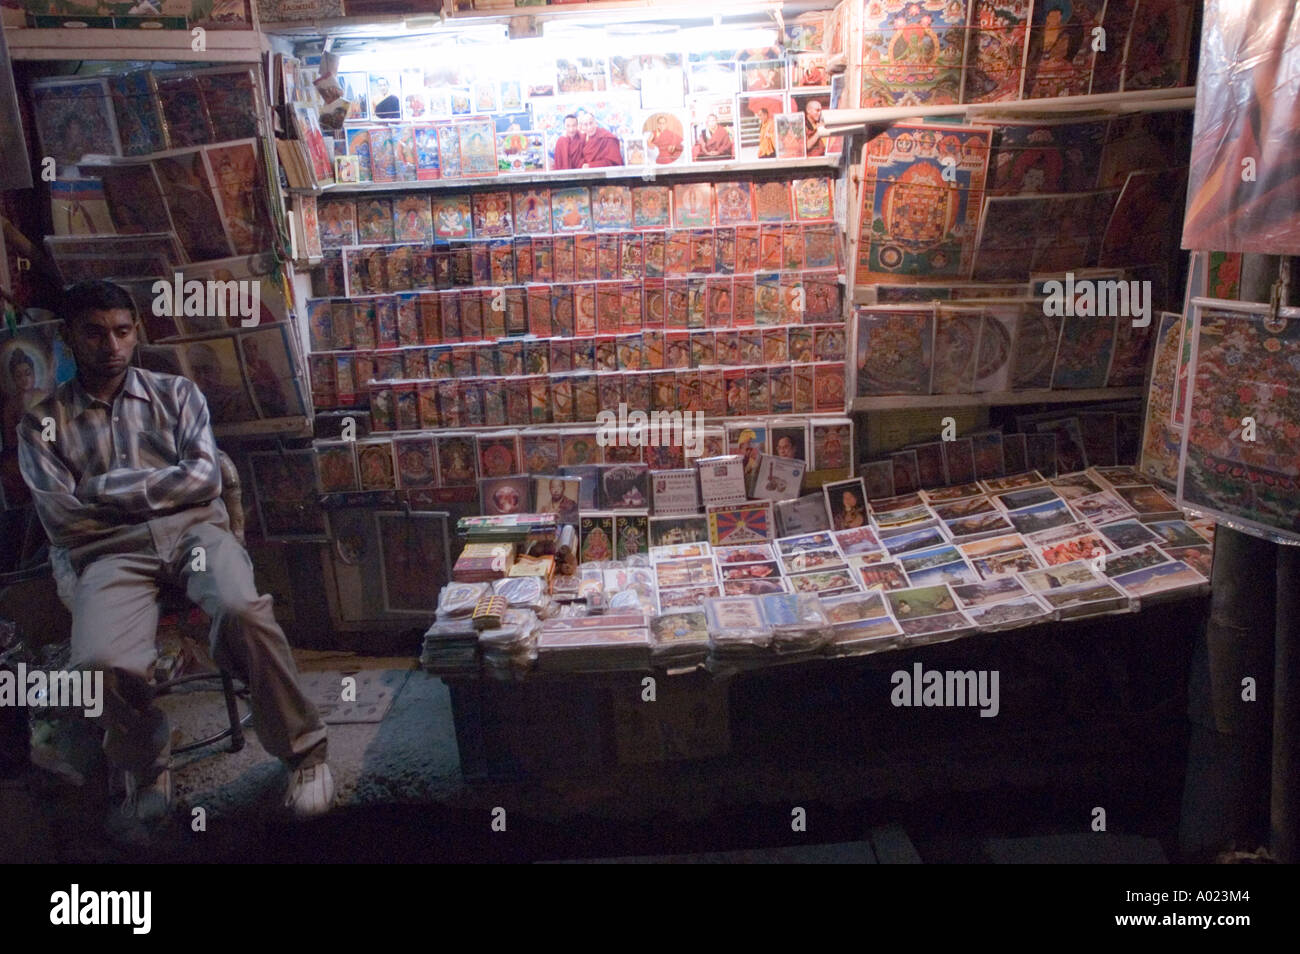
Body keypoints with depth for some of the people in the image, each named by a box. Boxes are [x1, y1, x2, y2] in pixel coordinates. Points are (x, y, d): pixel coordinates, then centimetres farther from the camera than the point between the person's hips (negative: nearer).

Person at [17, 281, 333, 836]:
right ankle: (145, 768, 1)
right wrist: (158, 492, 3)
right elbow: (62, 518, 2)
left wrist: (108, 489, -1)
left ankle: (302, 749, -14)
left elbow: (203, 478, 2)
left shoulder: (176, 393, 17)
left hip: (194, 529, 0)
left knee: (241, 609, -35)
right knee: (100, 662, -32)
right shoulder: (42, 424, 15)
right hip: (111, 552, 0)